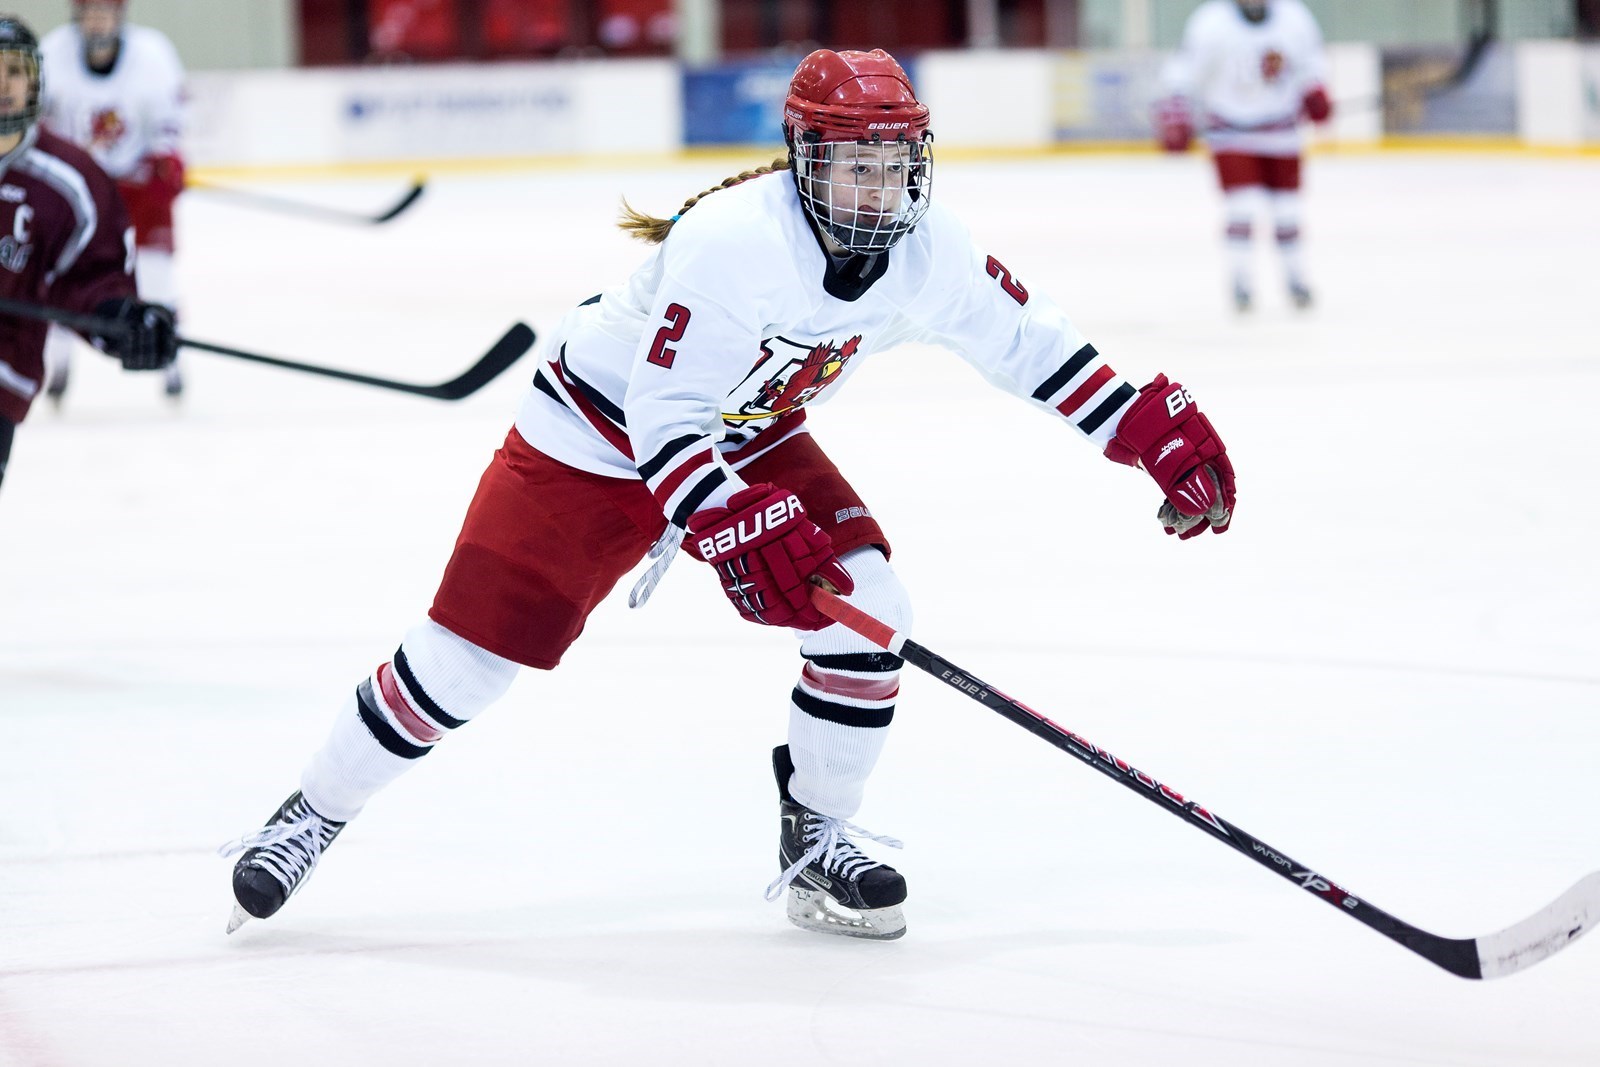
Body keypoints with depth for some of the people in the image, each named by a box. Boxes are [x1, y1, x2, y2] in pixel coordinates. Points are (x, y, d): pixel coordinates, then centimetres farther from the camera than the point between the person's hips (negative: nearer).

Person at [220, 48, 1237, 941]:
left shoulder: (927, 249, -16)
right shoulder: (731, 241, -35)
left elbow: (1027, 338, -2)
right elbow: (663, 418, -32)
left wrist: (1156, 428, -8)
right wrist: (737, 526, -43)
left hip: (749, 438, 6)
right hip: (600, 435, -6)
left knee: (866, 605, -14)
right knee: (469, 651, -8)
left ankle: (817, 842, 3)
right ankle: (315, 813, 13)